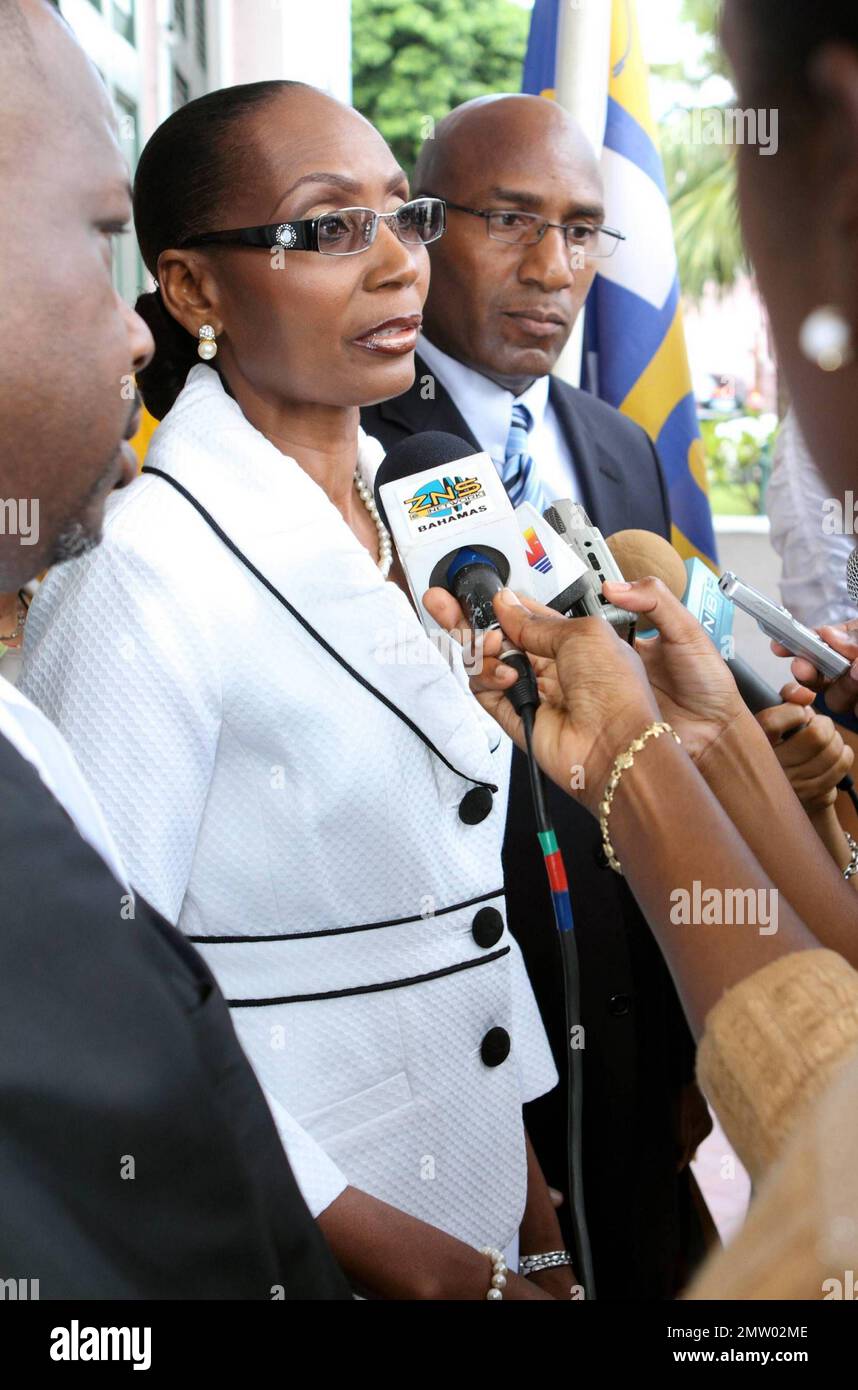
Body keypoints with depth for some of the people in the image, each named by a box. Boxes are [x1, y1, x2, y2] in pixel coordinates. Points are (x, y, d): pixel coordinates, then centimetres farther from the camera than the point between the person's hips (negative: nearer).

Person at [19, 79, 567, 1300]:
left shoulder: (415, 509, 2)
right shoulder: (140, 568, -20)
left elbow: (459, 890, 7)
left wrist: (532, 1204, 7)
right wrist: (406, 1259, -17)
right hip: (291, 1238, -6)